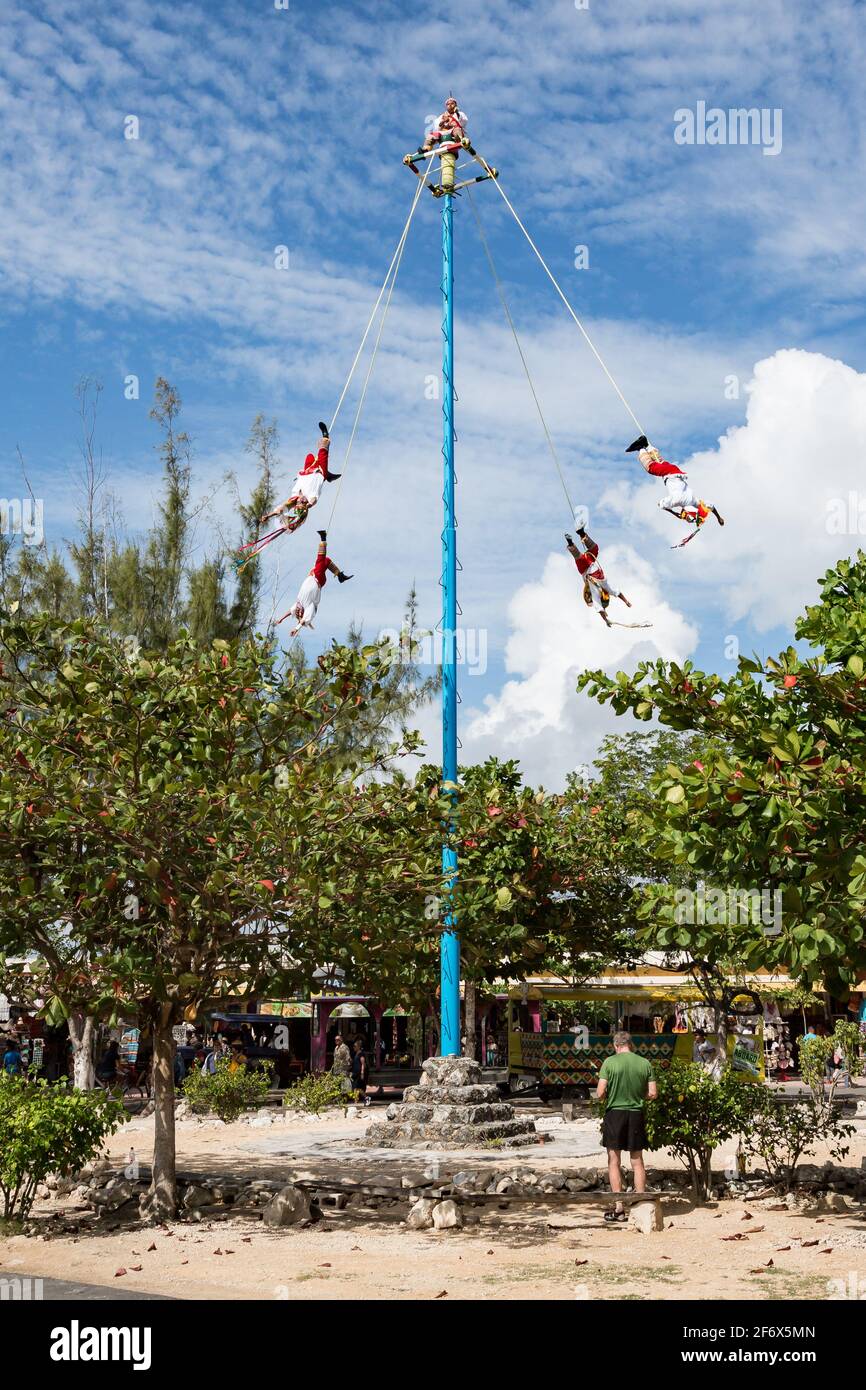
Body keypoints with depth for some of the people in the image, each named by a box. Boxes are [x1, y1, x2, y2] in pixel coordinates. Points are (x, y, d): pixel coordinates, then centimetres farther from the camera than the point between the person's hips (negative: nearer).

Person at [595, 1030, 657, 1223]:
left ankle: (618, 1209, 5)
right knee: (637, 1162, 13)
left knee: (614, 1162, 5)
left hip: (615, 1113, -3)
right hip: (636, 1114, 3)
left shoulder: (610, 1062, -8)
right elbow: (653, 1093, 1)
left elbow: (600, 1094, -11)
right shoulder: (644, 1063, 1)